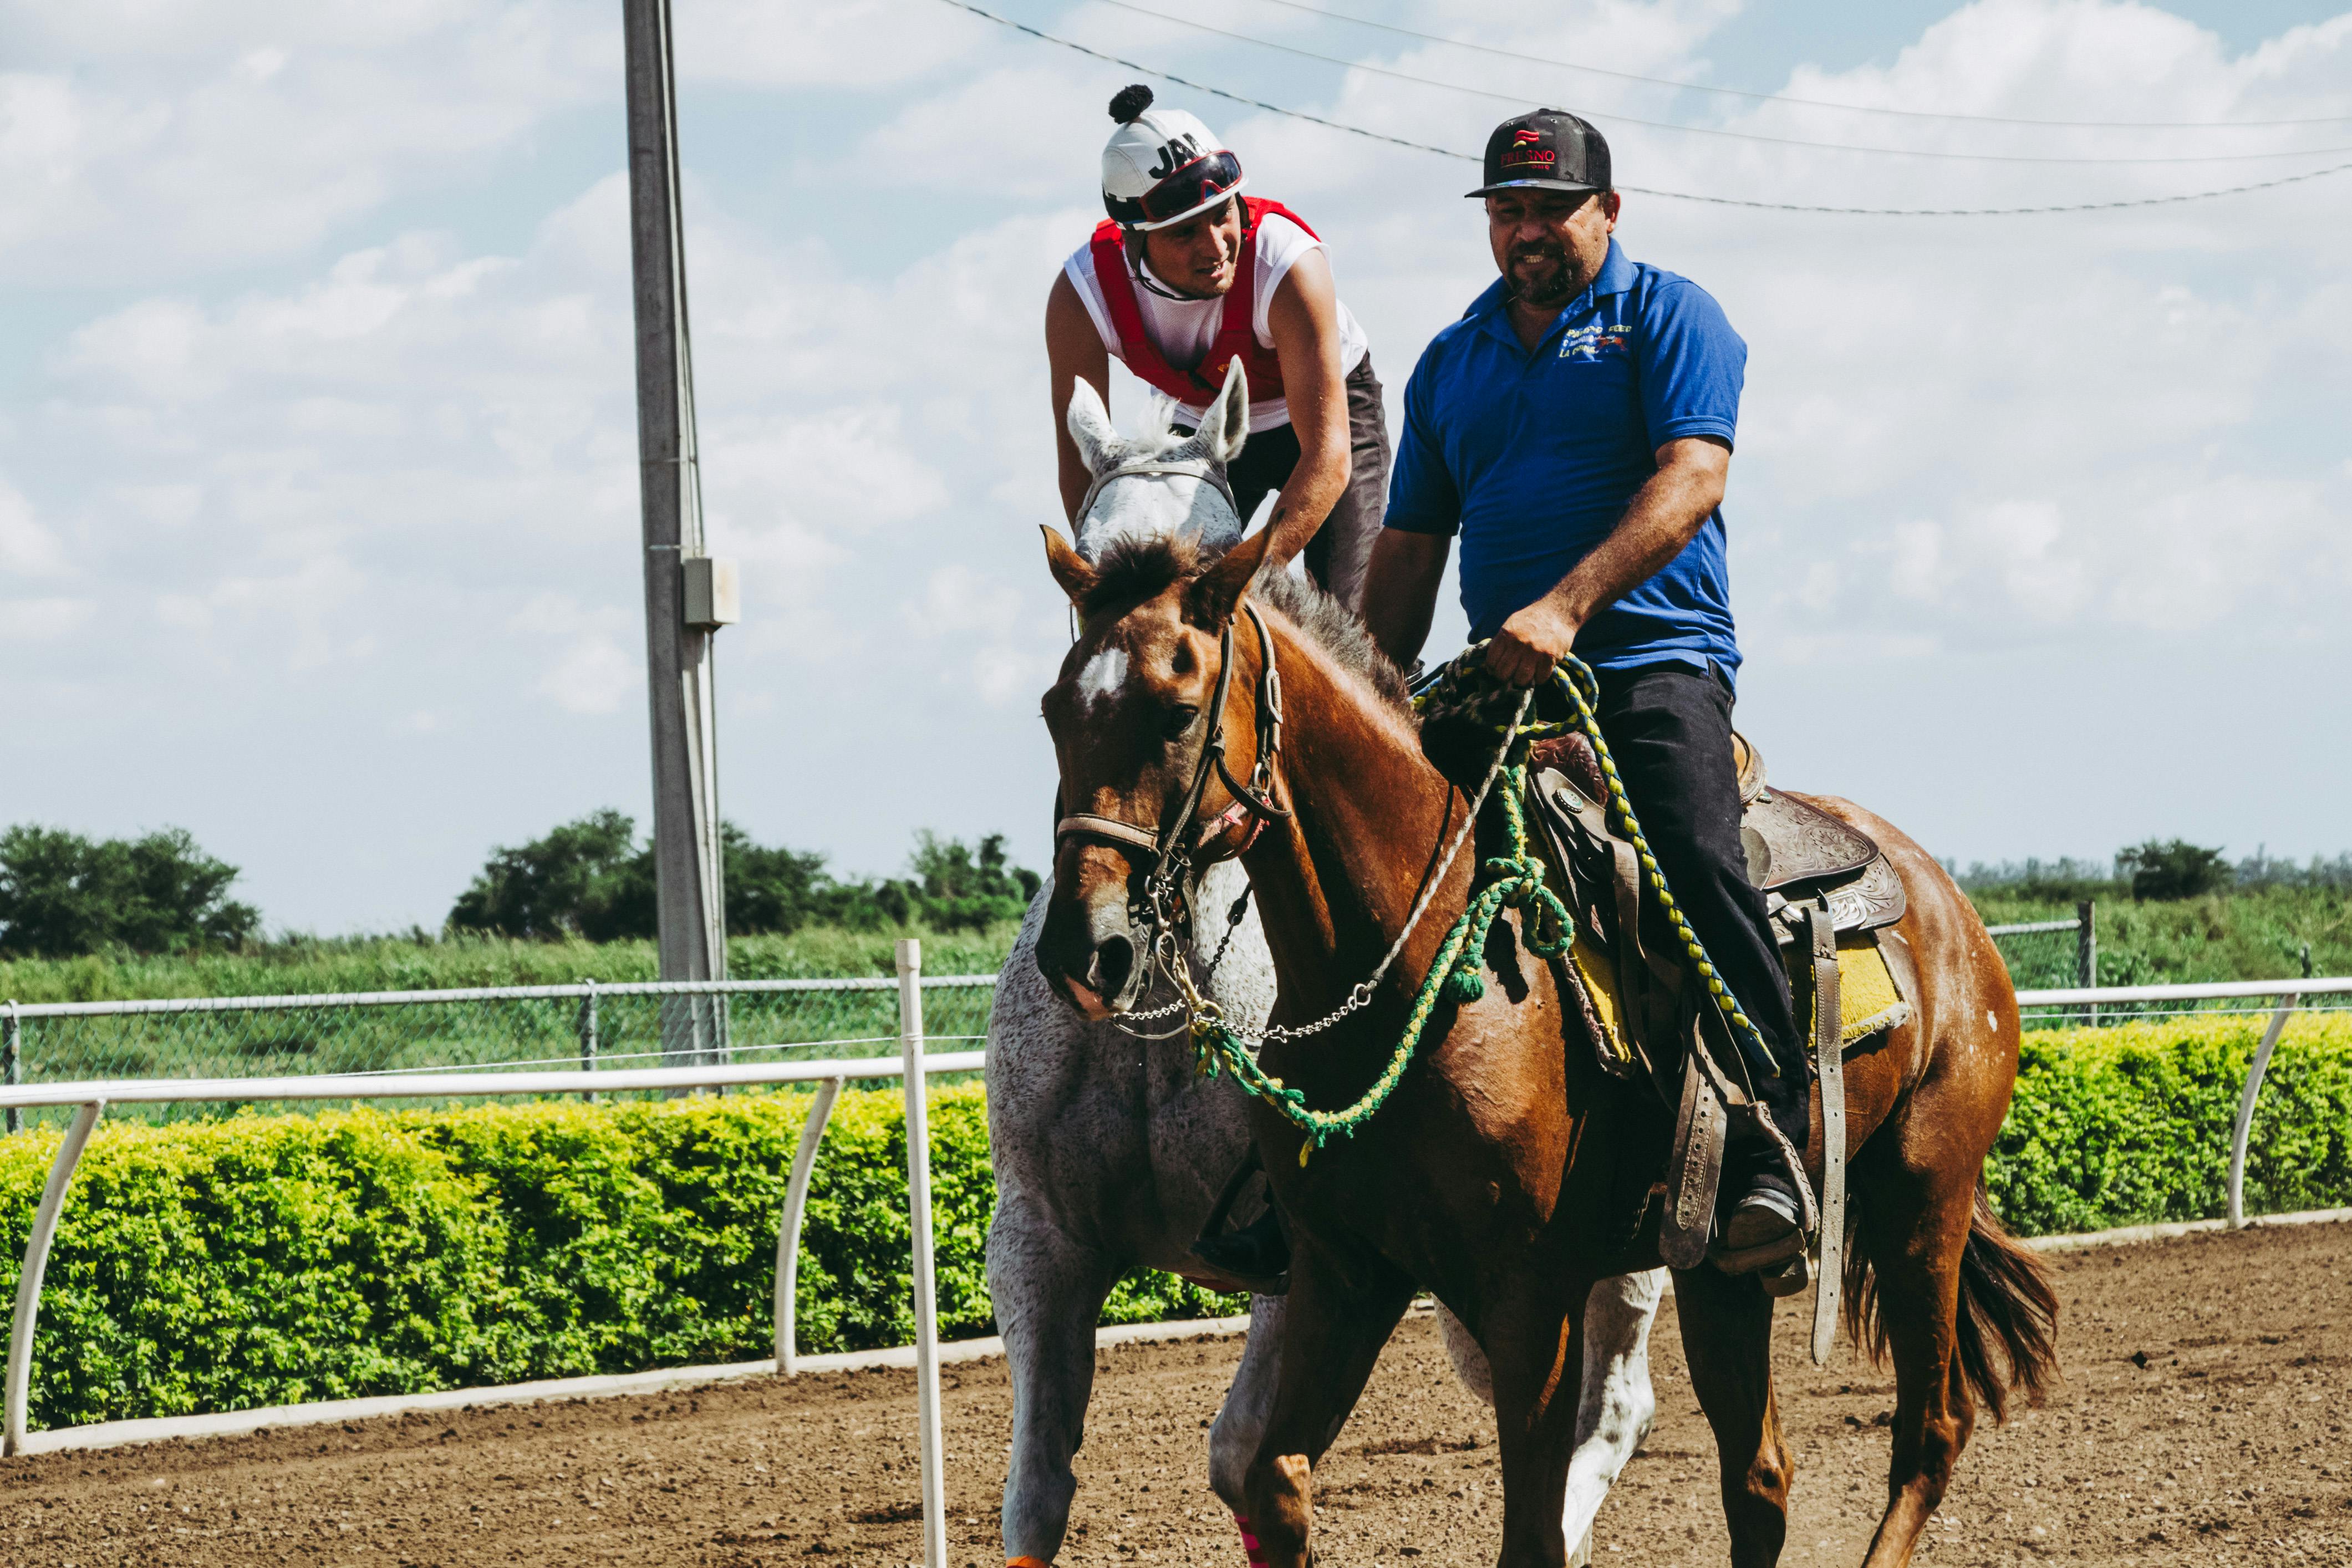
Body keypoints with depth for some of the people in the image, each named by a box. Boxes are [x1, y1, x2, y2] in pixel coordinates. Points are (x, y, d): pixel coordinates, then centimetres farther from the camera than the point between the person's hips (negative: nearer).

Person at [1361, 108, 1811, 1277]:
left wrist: (1566, 605, -22)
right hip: (1499, 684, 6)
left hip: (1654, 663, -6)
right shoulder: (1452, 361, 22)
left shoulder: (1668, 318, 5)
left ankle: (1768, 1158, -29)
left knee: (1699, 864, -28)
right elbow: (1410, 548, 24)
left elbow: (1691, 479, -11)